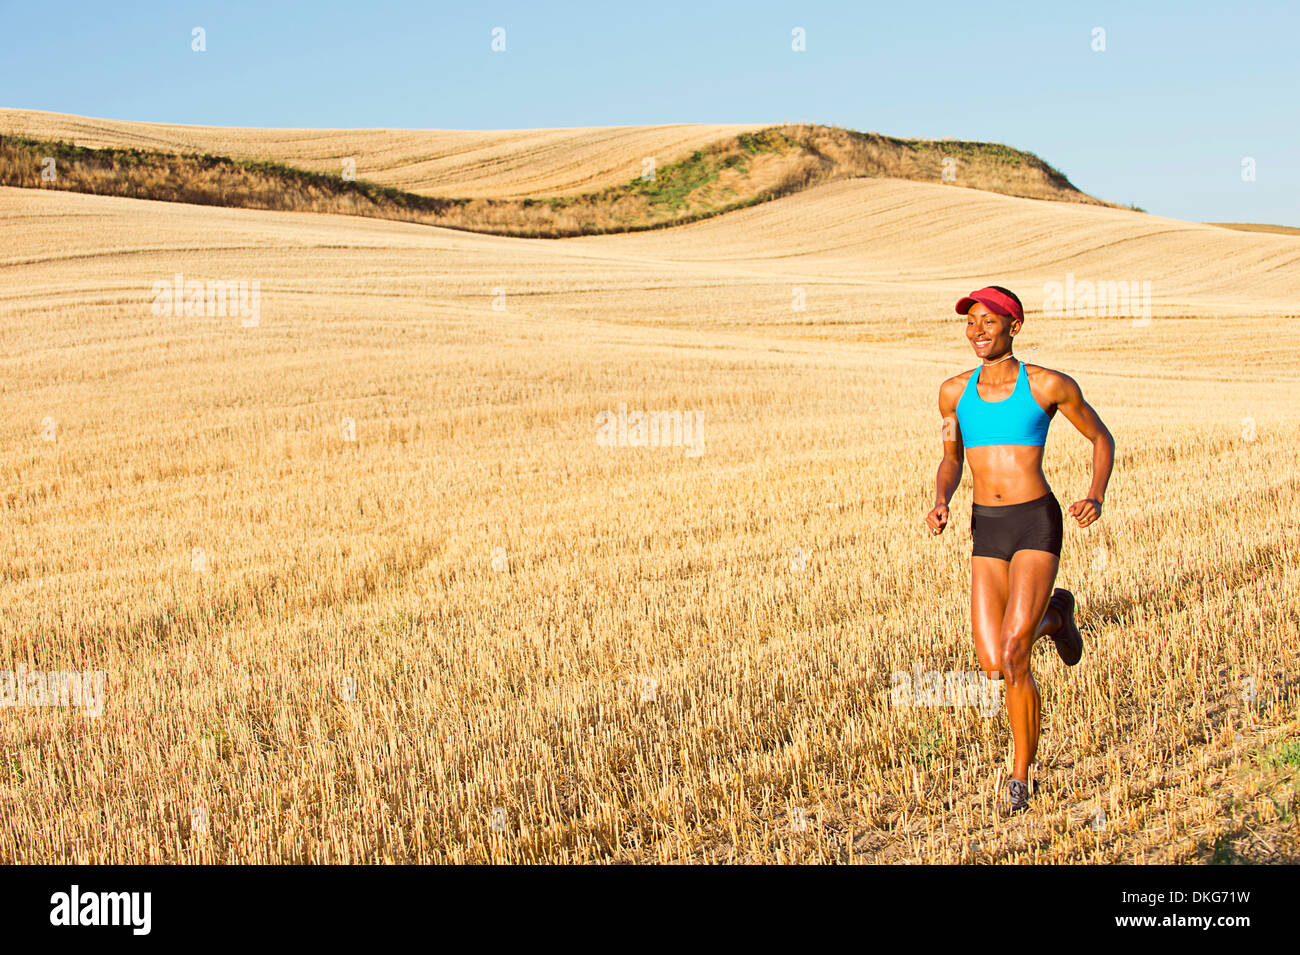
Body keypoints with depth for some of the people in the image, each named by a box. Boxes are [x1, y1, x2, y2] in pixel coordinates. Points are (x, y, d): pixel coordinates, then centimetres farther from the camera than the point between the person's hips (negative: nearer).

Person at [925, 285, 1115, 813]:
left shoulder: (1049, 385, -4)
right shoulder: (954, 391, 7)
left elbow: (1102, 439, 8)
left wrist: (1096, 497, -9)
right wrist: (940, 503, -2)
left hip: (1036, 524, -4)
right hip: (986, 533, 4)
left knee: (1013, 656, -18)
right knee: (994, 670, 0)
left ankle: (1021, 775, 3)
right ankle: (1053, 617, 35)